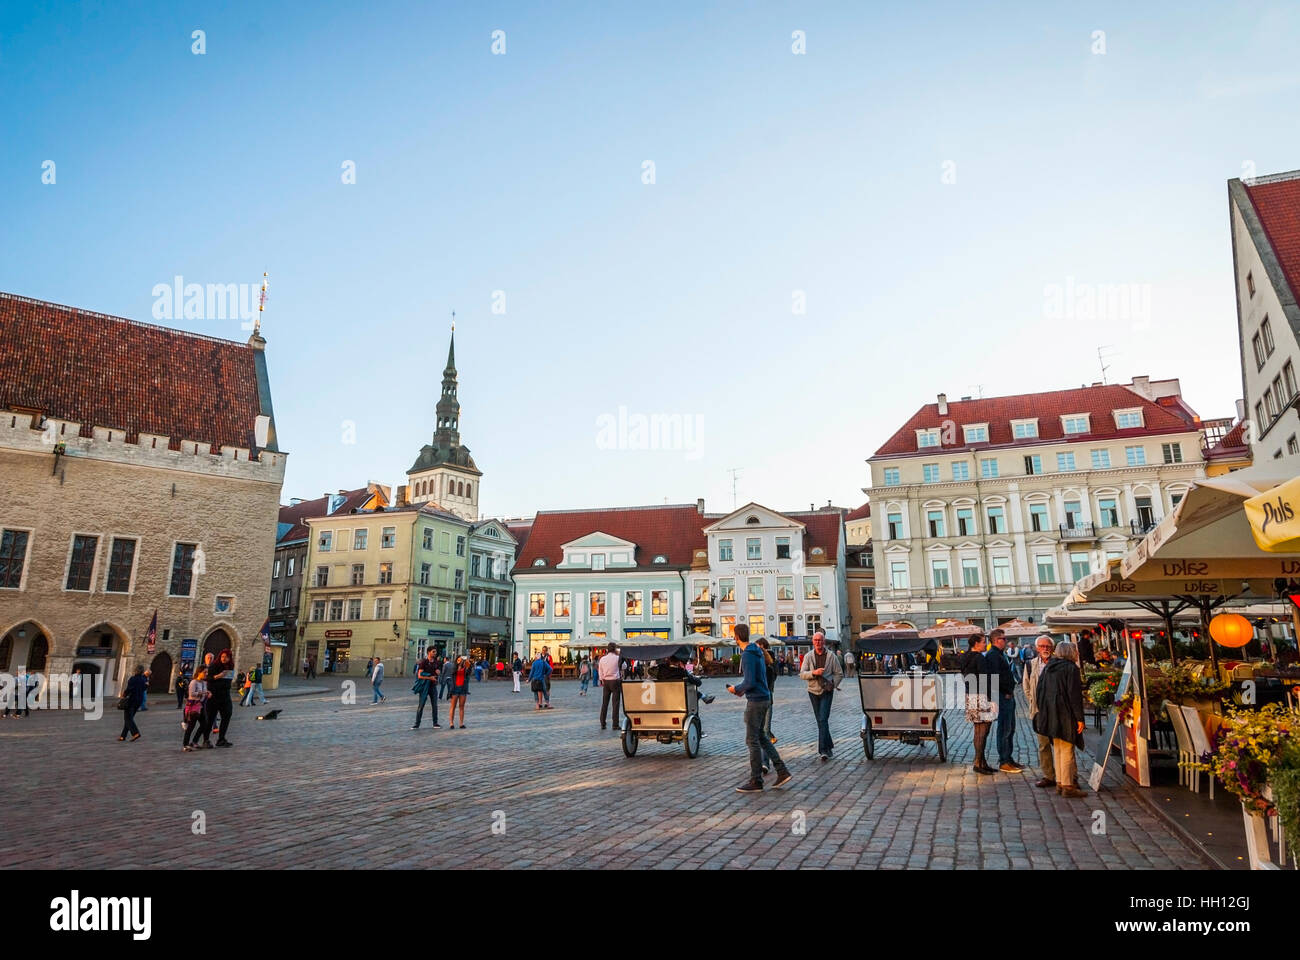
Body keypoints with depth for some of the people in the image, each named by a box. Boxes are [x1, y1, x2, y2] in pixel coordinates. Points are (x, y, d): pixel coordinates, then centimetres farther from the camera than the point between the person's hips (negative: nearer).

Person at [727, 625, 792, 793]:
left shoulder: (748, 655, -19)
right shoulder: (757, 652, 11)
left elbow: (750, 682, -23)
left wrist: (736, 689, -7)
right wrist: (742, 689, 14)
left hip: (756, 700, -9)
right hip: (764, 697, 9)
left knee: (752, 740, 0)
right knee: (760, 737, 17)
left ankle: (756, 781, 7)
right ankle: (782, 771, 16)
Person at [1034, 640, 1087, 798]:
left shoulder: (1047, 668, 12)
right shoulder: (1071, 668, -11)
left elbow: (1040, 691, 14)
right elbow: (1075, 695, -15)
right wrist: (1079, 718, -12)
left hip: (1050, 715, 7)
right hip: (1065, 715, -7)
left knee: (1057, 750, 14)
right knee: (1067, 750, -2)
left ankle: (1060, 782, 19)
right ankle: (1068, 786, 1)